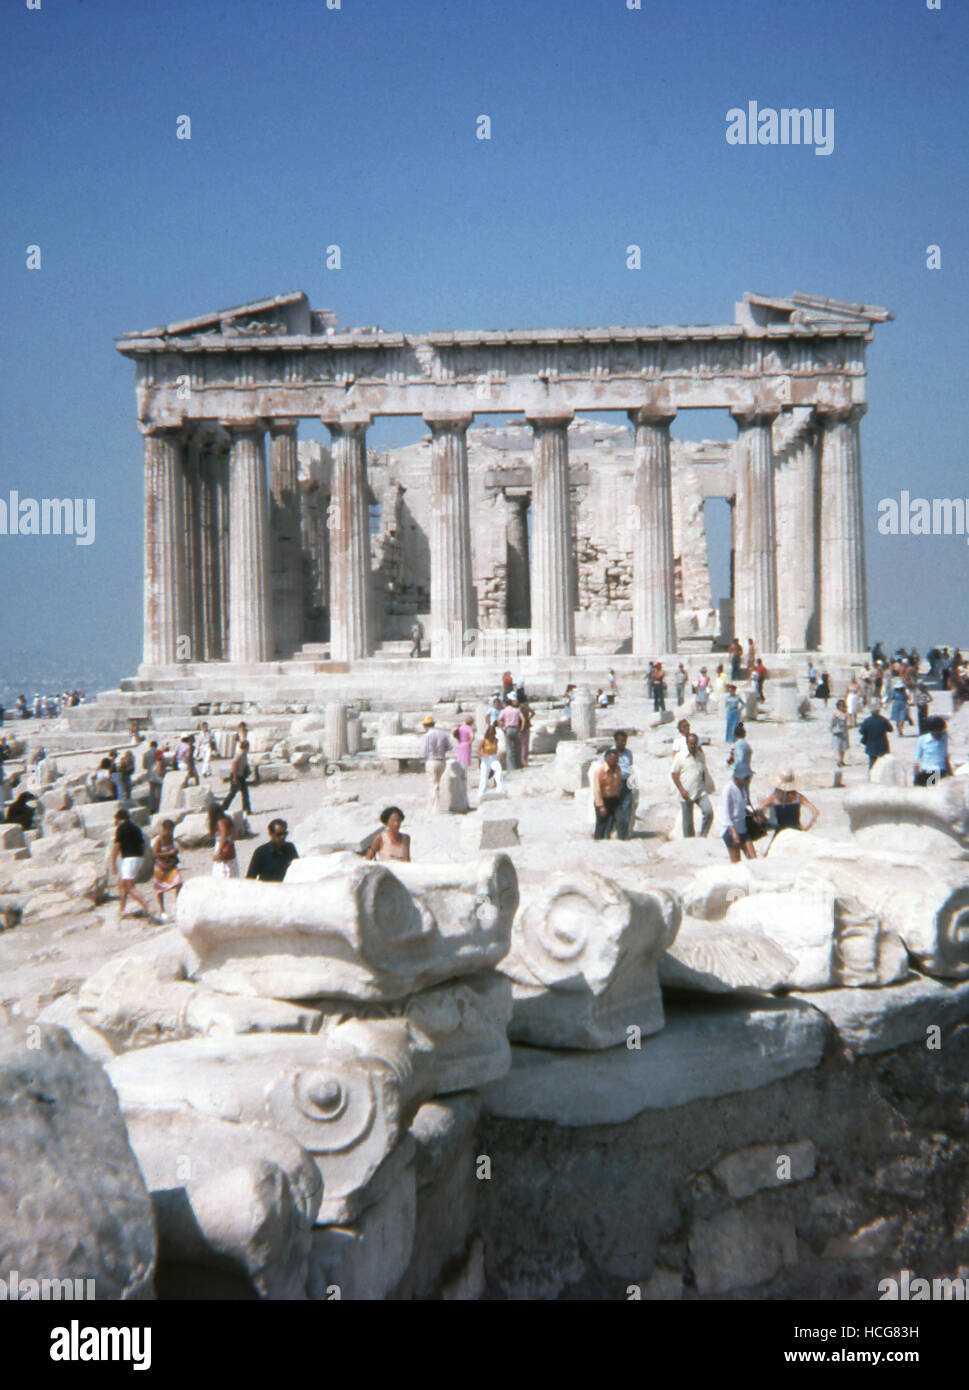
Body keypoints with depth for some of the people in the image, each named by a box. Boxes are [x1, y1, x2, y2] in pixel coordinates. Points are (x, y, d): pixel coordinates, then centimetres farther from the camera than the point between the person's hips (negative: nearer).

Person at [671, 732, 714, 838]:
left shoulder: (701, 755, 9)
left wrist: (706, 787, 16)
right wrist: (681, 790, -12)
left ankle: (703, 836, -1)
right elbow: (674, 774, -4)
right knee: (687, 820, 2)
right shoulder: (680, 756, -4)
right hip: (686, 794, -3)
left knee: (708, 812, -17)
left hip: (700, 792, 3)